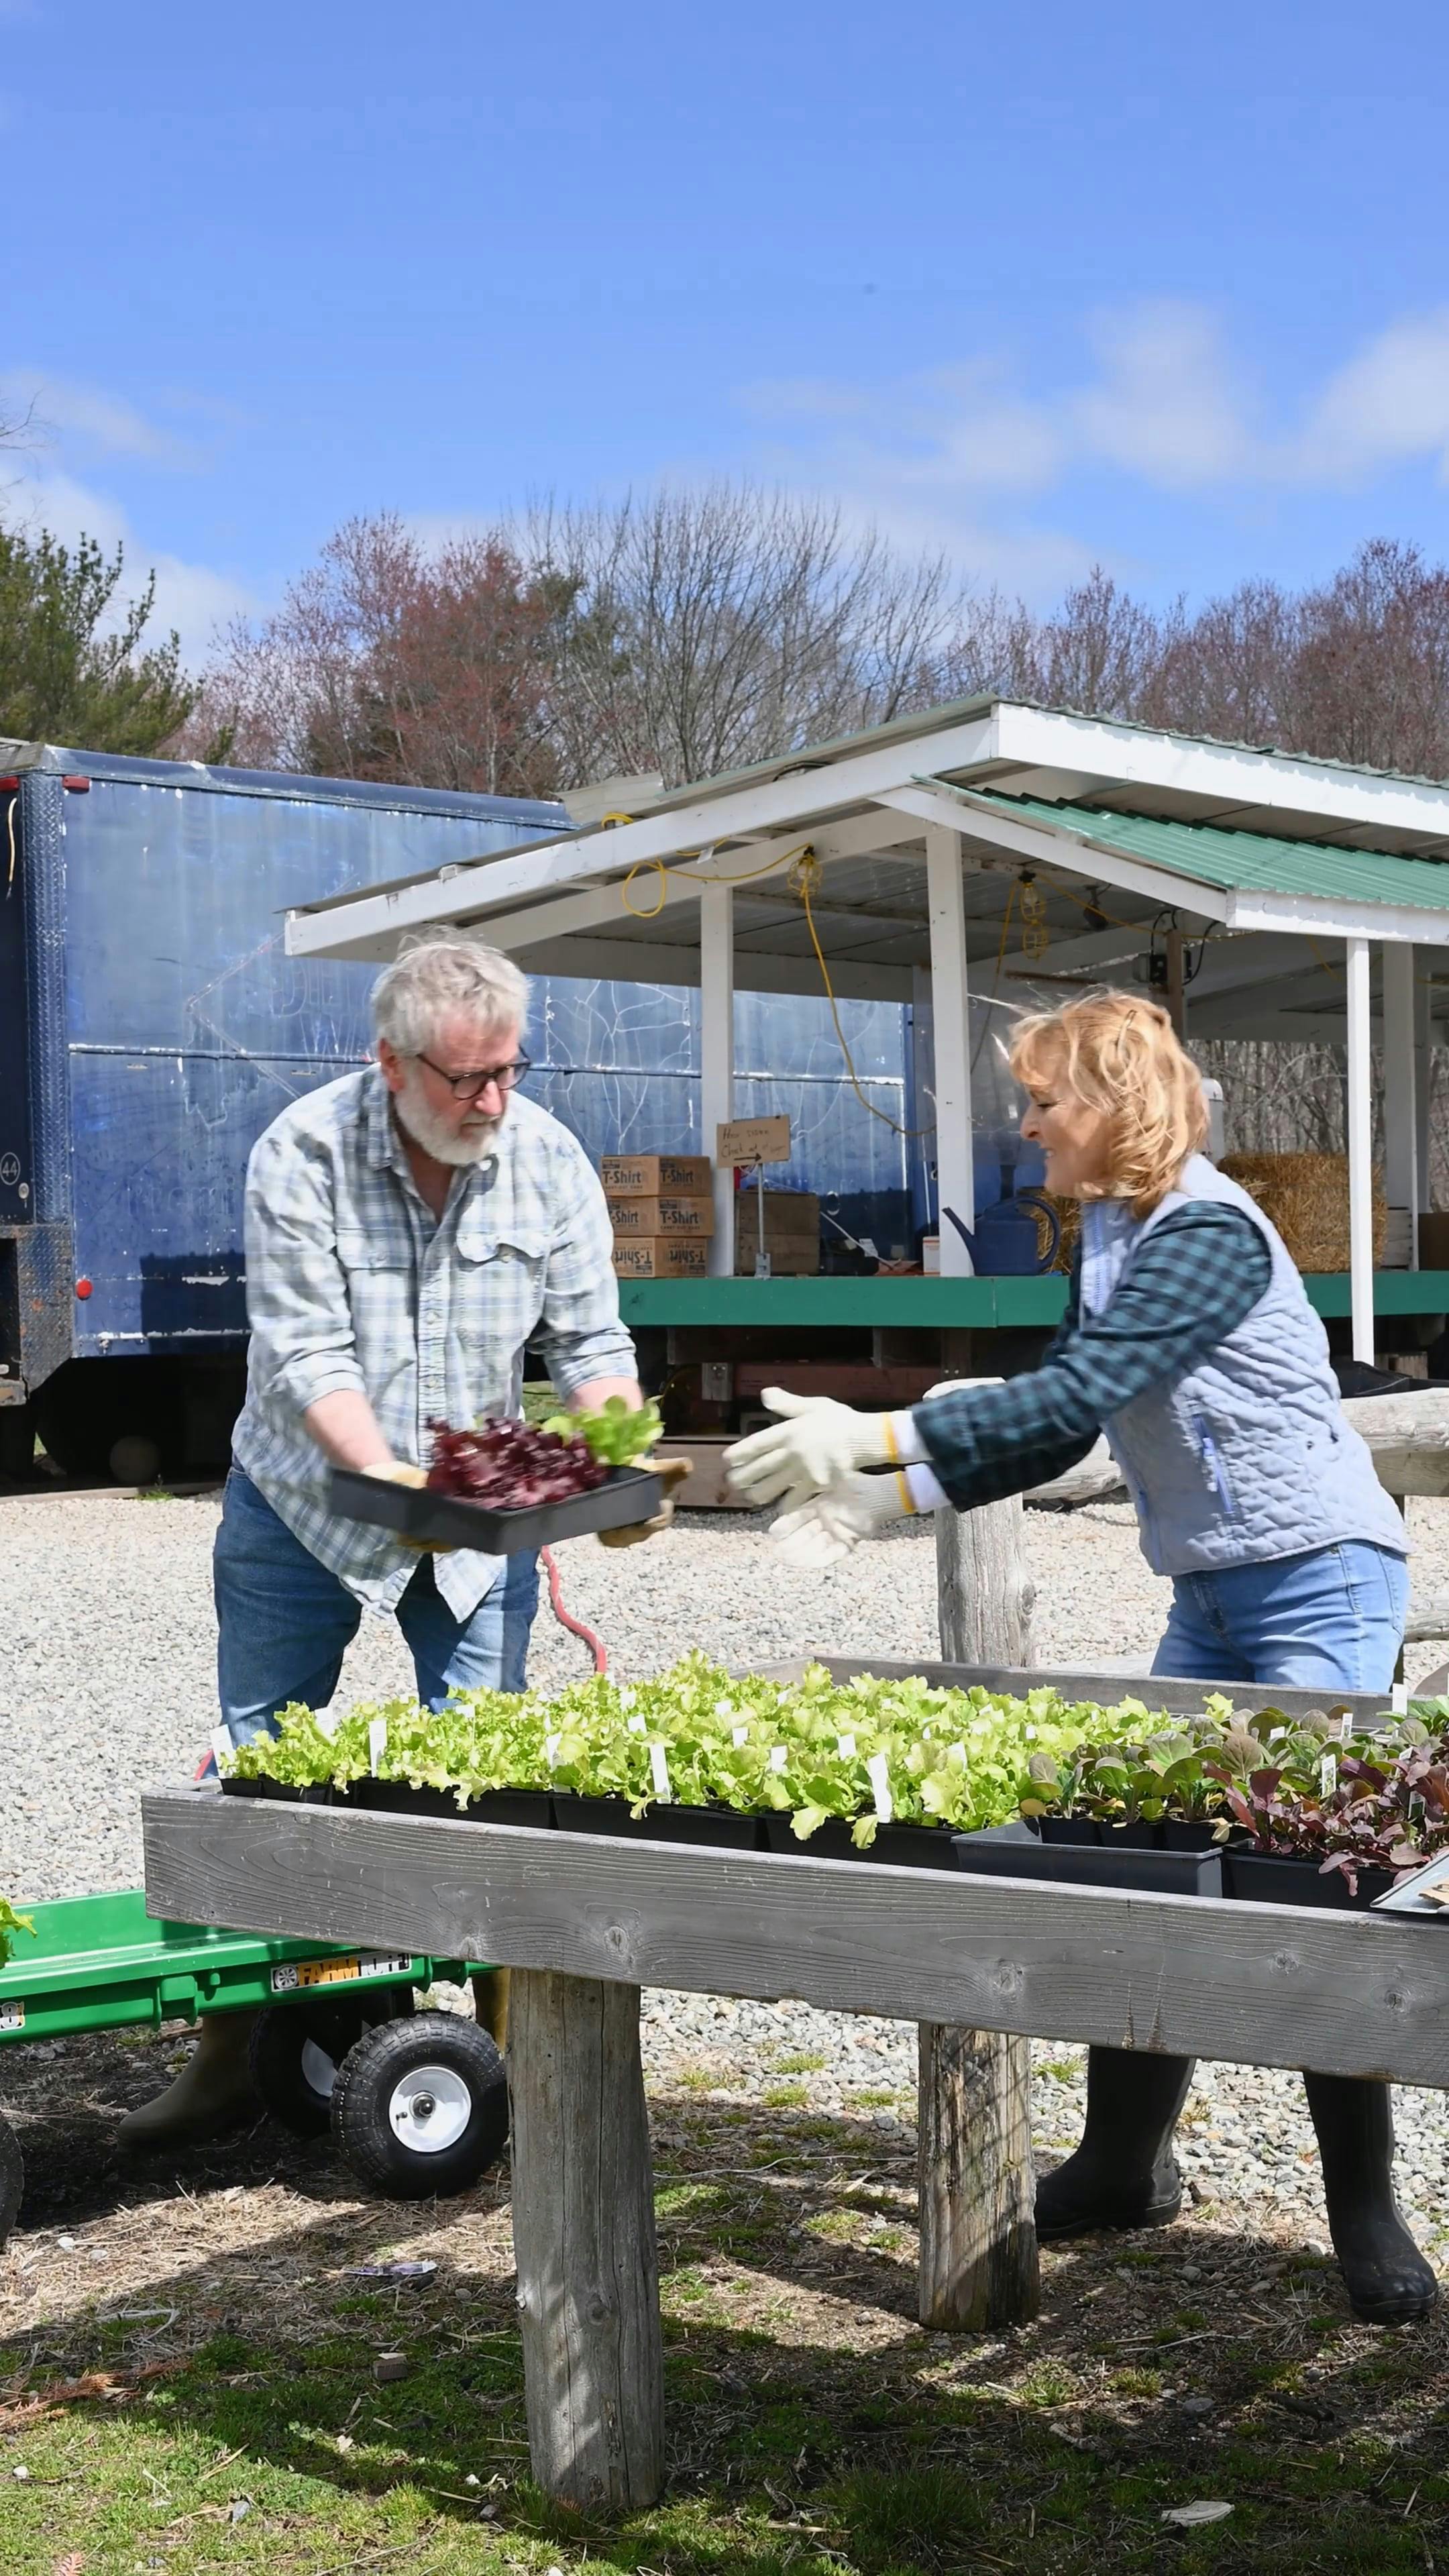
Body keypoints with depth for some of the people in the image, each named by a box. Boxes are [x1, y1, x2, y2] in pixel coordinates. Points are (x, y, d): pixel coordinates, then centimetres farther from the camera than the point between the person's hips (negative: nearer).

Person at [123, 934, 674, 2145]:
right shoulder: (303, 1154, -18)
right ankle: (227, 2058, 18)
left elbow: (592, 1343, -5)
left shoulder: (548, 1159, -10)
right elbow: (307, 1356, -21)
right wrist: (394, 1477, -34)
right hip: (305, 1505, -1)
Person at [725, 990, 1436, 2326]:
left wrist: (873, 1438, -30)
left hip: (1319, 1582, -9)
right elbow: (1061, 1429, 12)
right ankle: (1124, 2165, 22)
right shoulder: (1109, 1239, 8)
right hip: (1210, 1594, 9)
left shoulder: (1209, 1233, -20)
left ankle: (1365, 2213, 7)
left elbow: (1074, 1396, -30)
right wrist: (886, 1498, 4)